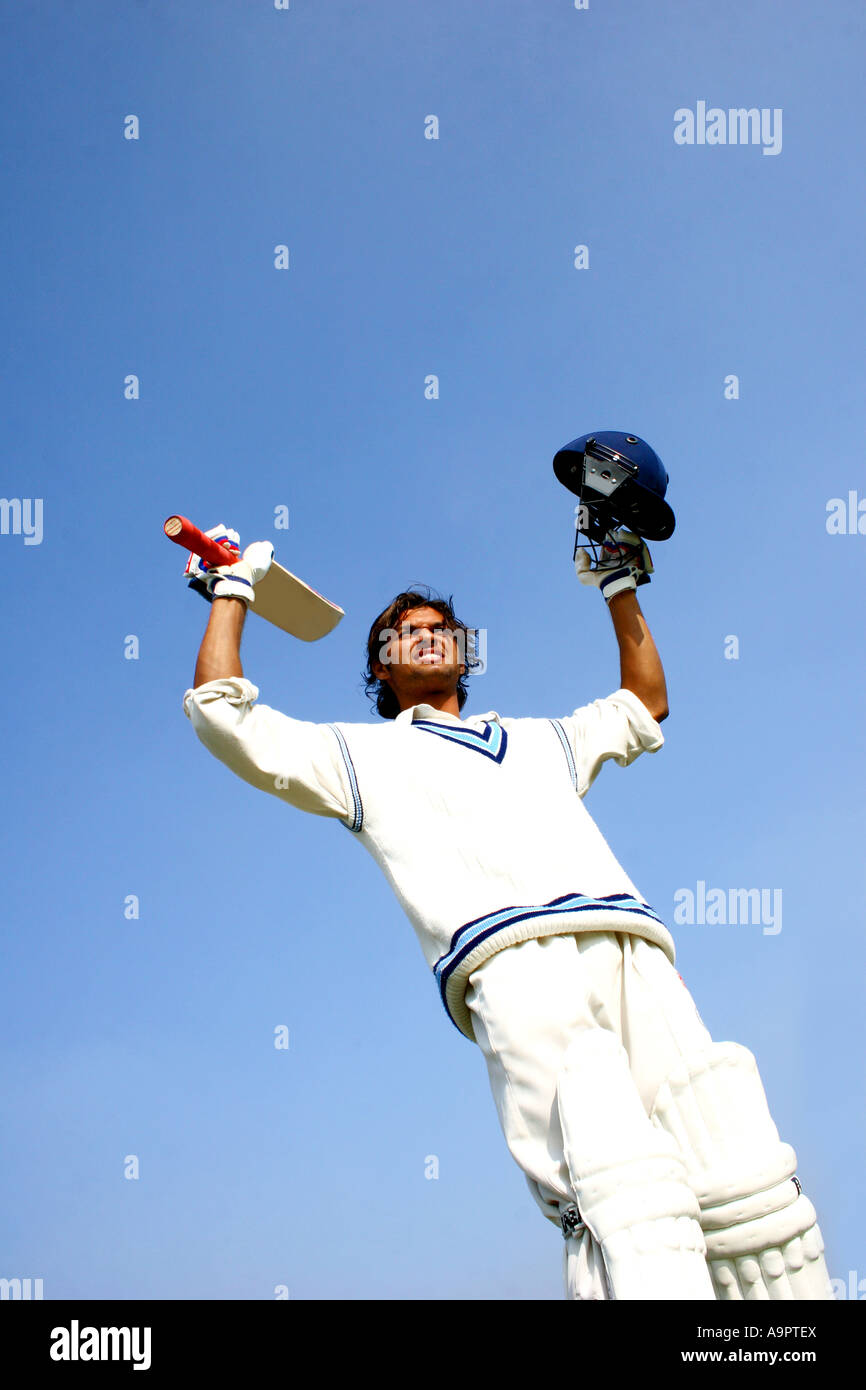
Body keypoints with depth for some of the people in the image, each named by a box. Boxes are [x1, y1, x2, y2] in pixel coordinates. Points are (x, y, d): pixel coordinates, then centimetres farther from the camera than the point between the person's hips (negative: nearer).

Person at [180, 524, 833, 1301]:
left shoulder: (539, 740, 41)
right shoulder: (362, 753, 30)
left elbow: (643, 707, 55)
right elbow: (224, 713, 25)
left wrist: (622, 594, 51)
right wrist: (233, 592, 33)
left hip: (637, 955, 5)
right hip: (510, 960, -5)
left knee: (746, 1193, -14)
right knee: (626, 1210, -27)